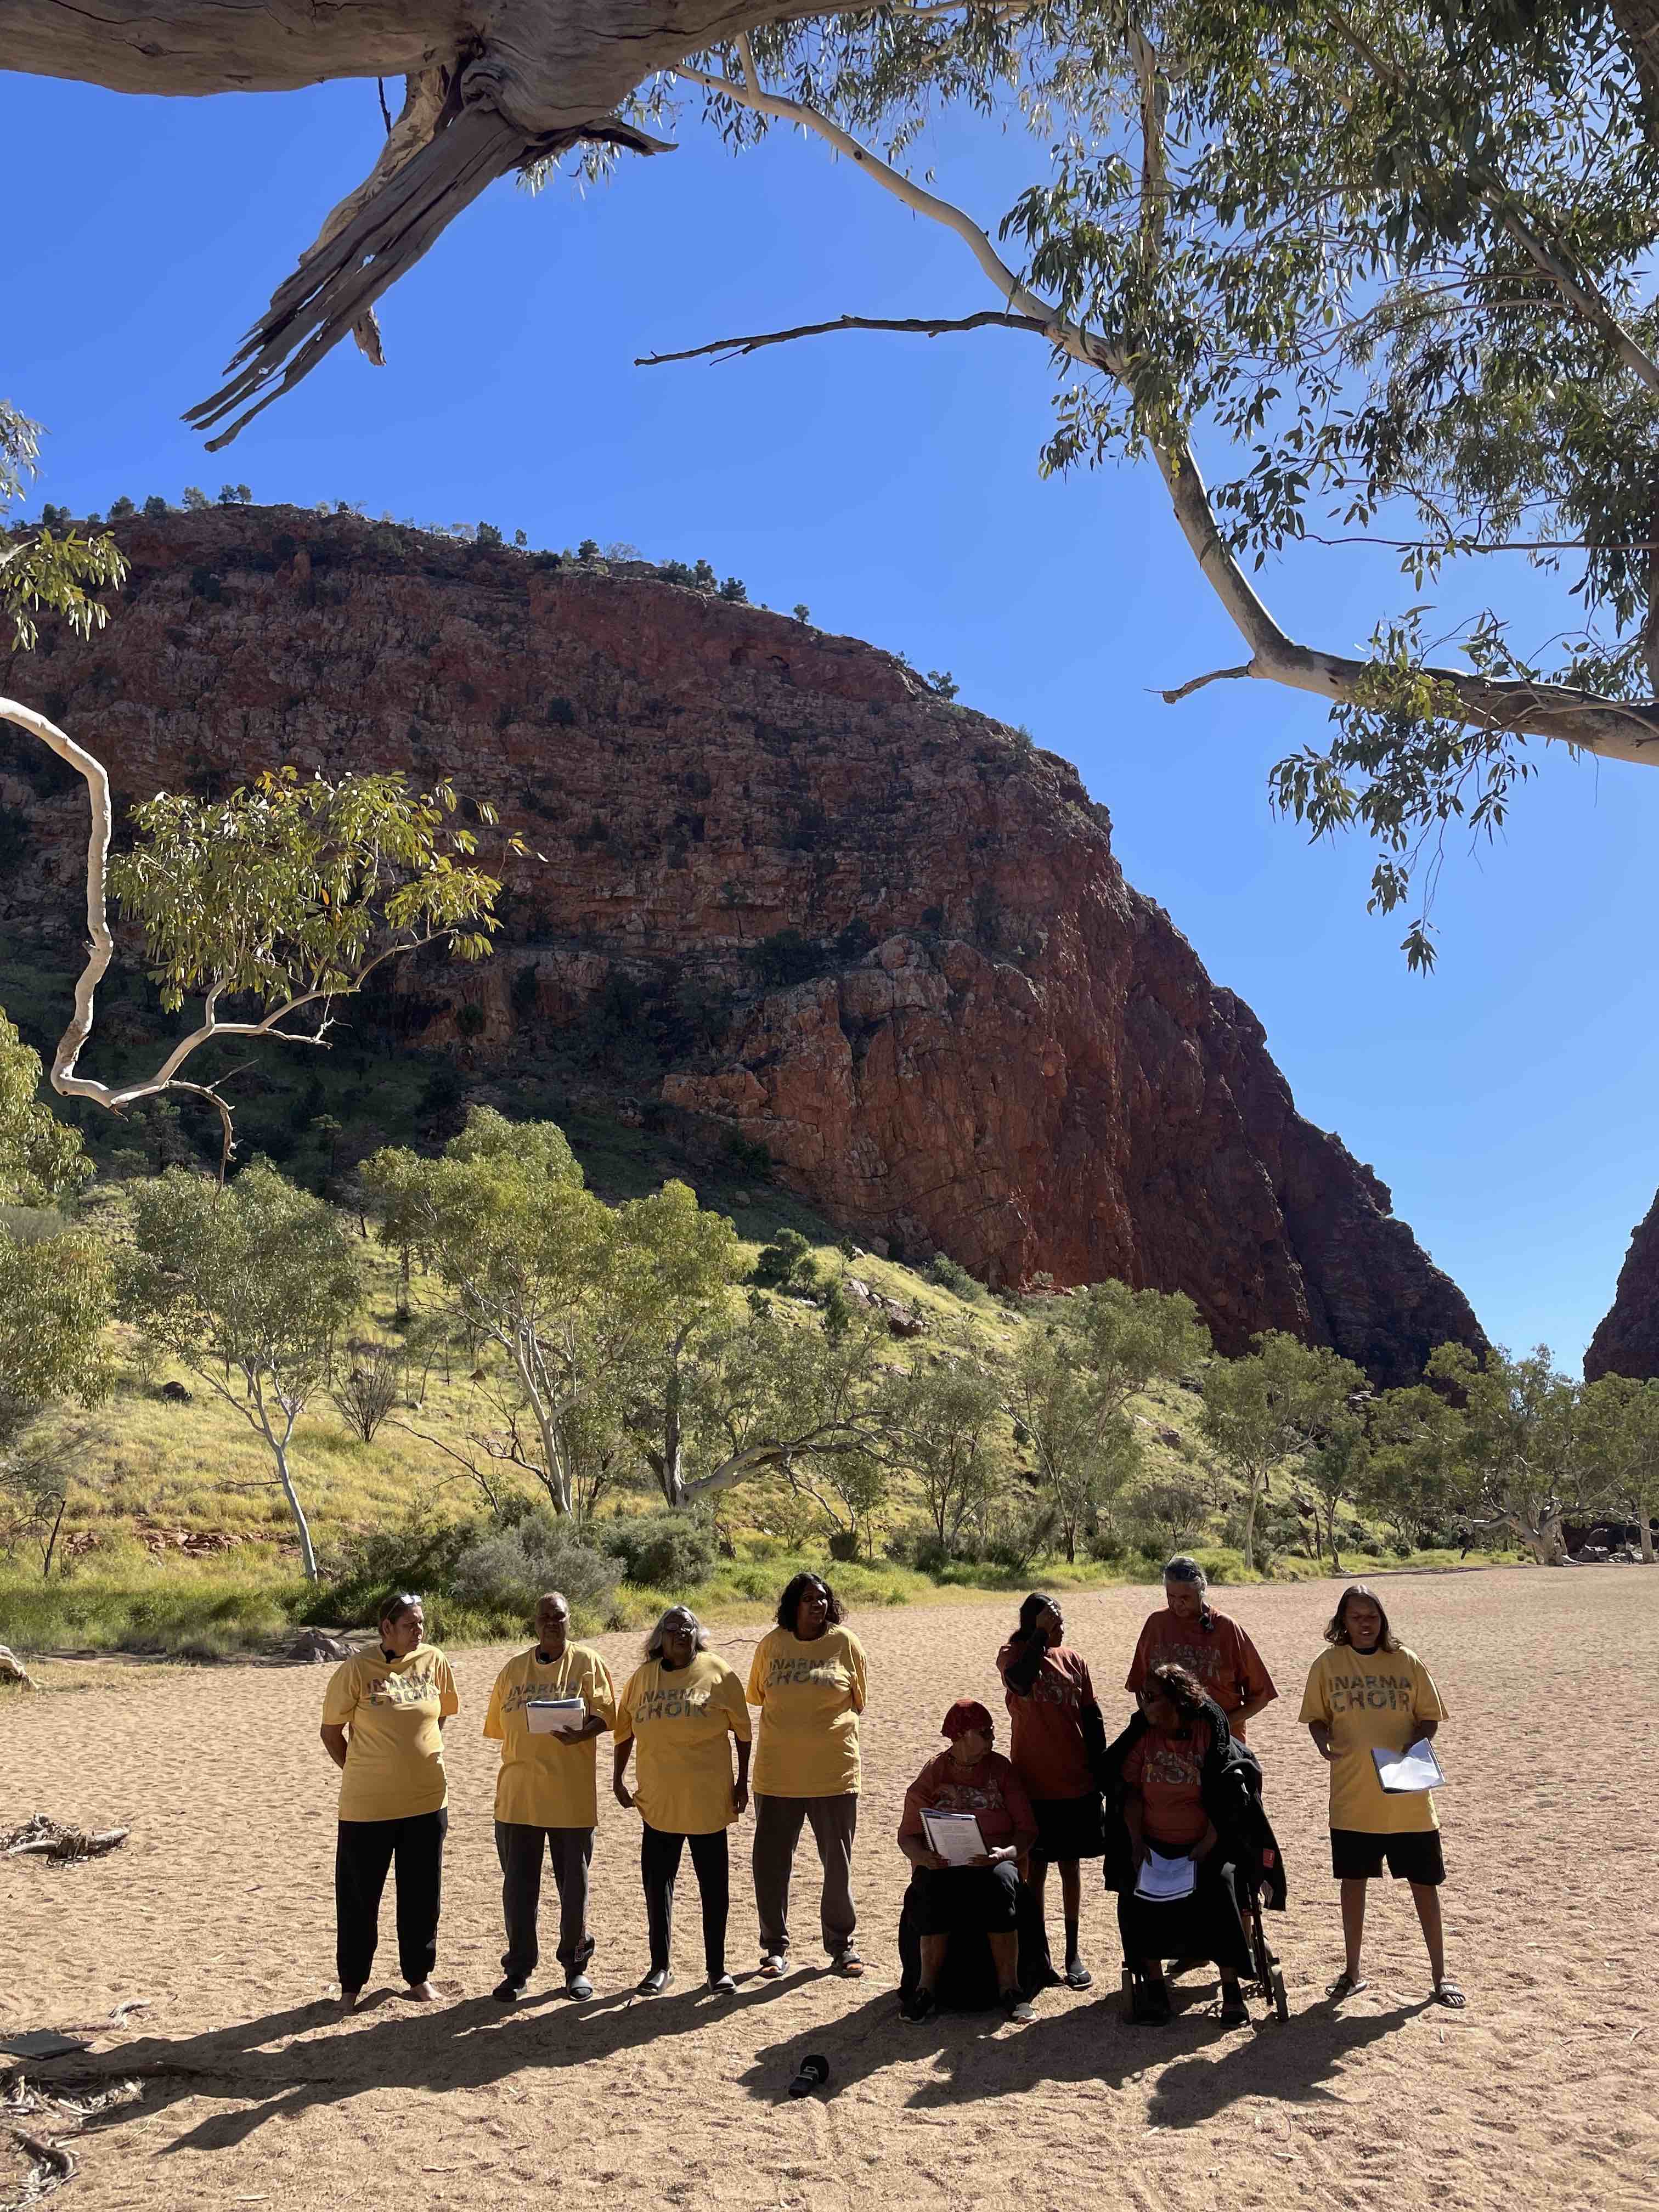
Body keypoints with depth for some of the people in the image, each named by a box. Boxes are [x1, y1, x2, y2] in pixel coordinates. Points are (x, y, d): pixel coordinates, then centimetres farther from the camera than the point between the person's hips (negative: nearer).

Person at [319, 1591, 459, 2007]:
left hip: (427, 1800, 3)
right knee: (358, 1896, 10)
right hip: (367, 1805, -3)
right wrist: (359, 1773, 2)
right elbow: (331, 1732, -2)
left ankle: (419, 1976, 30)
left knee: (422, 1895, 13)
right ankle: (352, 1983, 27)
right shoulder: (356, 1668, -12)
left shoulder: (434, 1661, -2)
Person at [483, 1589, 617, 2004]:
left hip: (572, 1794, -2)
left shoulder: (587, 1663, 0)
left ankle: (575, 1964, 25)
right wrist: (527, 1748, -1)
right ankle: (518, 1968, 20)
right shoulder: (514, 1669, 8)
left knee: (574, 1884, 9)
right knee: (518, 1885, 7)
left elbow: (605, 1714, -7)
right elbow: (498, 1725, 12)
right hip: (519, 1794, 2)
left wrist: (580, 1733, -25)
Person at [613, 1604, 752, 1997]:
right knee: (657, 1882, 8)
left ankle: (717, 1968, 20)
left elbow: (742, 1729, 0)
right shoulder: (643, 1677, 3)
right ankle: (660, 1966, 23)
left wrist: (742, 1782, -3)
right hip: (658, 1800, 2)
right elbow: (625, 1730, 12)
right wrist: (618, 1779, 9)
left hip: (708, 1800, -2)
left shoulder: (718, 1673, -4)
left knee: (714, 1884, 6)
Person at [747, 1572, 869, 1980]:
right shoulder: (772, 1643, 1)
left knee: (838, 1862, 8)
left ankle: (841, 1943, 25)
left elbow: (858, 1700, 8)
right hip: (776, 1772, 1)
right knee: (771, 1862, 6)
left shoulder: (845, 1642, -2)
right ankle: (775, 1946, 22)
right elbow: (756, 1695, 14)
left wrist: (824, 1718, 5)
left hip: (833, 1770, -1)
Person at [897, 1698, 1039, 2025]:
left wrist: (1006, 1853, -16)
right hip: (942, 1864, 0)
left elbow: (1027, 1828, 5)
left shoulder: (1001, 1769, 12)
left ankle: (1009, 1986, -28)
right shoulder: (932, 1774, 10)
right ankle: (927, 1985, -27)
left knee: (1001, 1882, -35)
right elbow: (908, 1834, 6)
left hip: (992, 1861, 1)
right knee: (935, 1888, -35)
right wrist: (923, 1857, -17)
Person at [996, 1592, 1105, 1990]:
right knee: (1035, 1869, 5)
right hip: (1032, 1784, -3)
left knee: (1070, 1867, 10)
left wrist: (1100, 1773, 6)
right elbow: (1022, 1680, -31)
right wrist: (1040, 1633, -26)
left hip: (1076, 1783, 3)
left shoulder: (1074, 1659, 3)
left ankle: (1073, 1953, 19)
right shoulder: (1013, 1654, -7)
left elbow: (1092, 1719, 7)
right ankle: (1040, 1953, 16)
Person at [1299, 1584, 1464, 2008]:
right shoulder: (1328, 1665, -1)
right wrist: (1324, 1743, -15)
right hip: (1352, 1797, 1)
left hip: (1408, 1797, 0)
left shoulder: (1407, 1663, -2)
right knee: (1353, 1881, 11)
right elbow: (1317, 1717, 6)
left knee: (1424, 1883, 6)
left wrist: (1413, 1748, -16)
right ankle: (1352, 1972, 25)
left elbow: (1429, 1718, 3)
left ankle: (1440, 1976, 21)